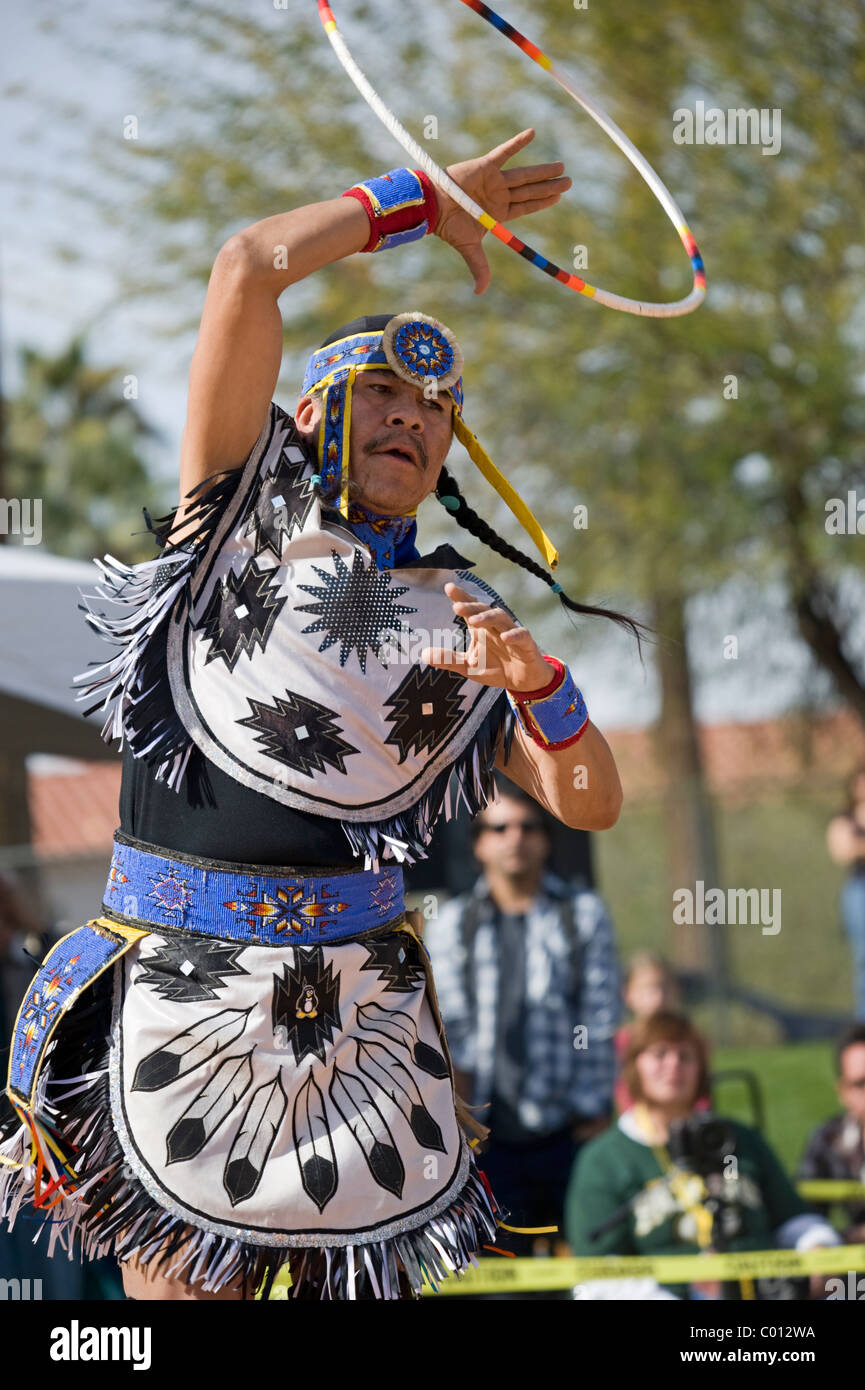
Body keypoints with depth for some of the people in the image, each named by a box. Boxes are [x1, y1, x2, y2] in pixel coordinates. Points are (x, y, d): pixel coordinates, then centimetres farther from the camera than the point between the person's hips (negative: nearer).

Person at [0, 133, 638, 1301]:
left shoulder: (458, 616, 15)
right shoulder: (237, 517, 6)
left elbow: (590, 806, 11)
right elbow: (249, 270, -4)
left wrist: (535, 681, -8)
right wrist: (428, 199, 7)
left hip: (360, 1005, 3)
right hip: (180, 989, -3)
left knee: (369, 1273, 1)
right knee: (182, 1281, -3)